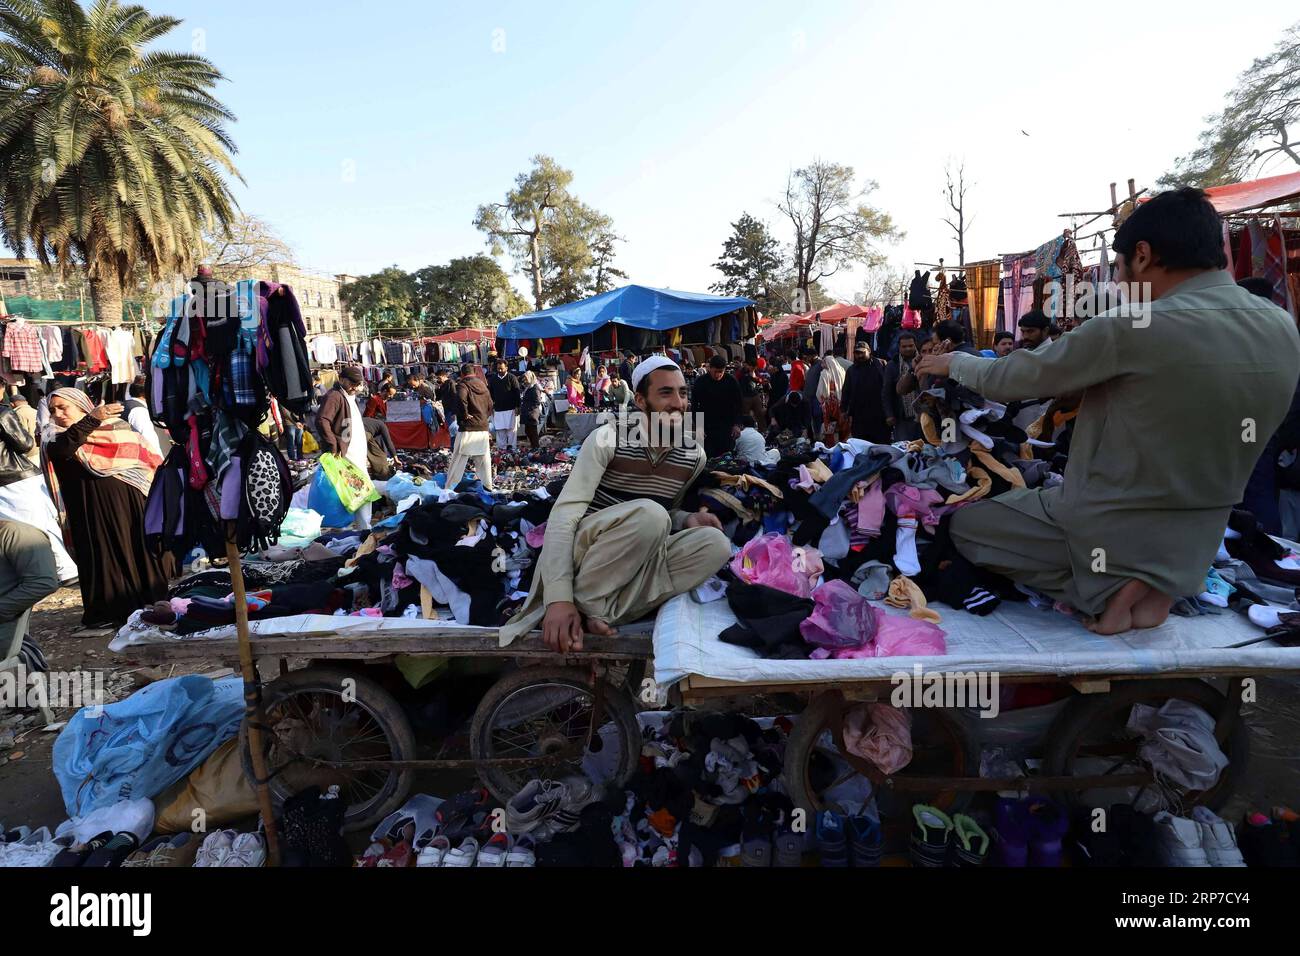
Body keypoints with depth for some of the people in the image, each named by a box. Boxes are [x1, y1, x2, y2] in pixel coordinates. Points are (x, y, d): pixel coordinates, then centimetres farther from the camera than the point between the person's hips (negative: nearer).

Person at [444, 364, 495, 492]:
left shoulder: (463, 385, -6)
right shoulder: (483, 385, 15)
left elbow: (461, 399, -27)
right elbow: (490, 406, 21)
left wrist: (465, 414, -15)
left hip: (468, 429, -6)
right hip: (484, 427, 6)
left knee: (458, 458, -3)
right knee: (483, 458, 14)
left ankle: (449, 487, -1)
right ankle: (488, 485, 18)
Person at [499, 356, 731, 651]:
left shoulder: (695, 455, 1)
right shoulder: (607, 438, -14)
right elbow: (564, 515, -20)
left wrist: (688, 519, -8)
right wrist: (559, 598, -30)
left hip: (635, 562, 6)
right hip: (583, 549, -5)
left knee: (716, 543, -21)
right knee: (650, 514, -34)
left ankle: (602, 611, -25)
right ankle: (583, 601, -18)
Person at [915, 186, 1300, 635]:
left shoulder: (1132, 327, -24)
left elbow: (1014, 379, -13)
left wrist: (955, 363, 7)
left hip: (1105, 530, -7)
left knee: (964, 525, 12)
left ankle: (1106, 591, -2)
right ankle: (1159, 584, 10)